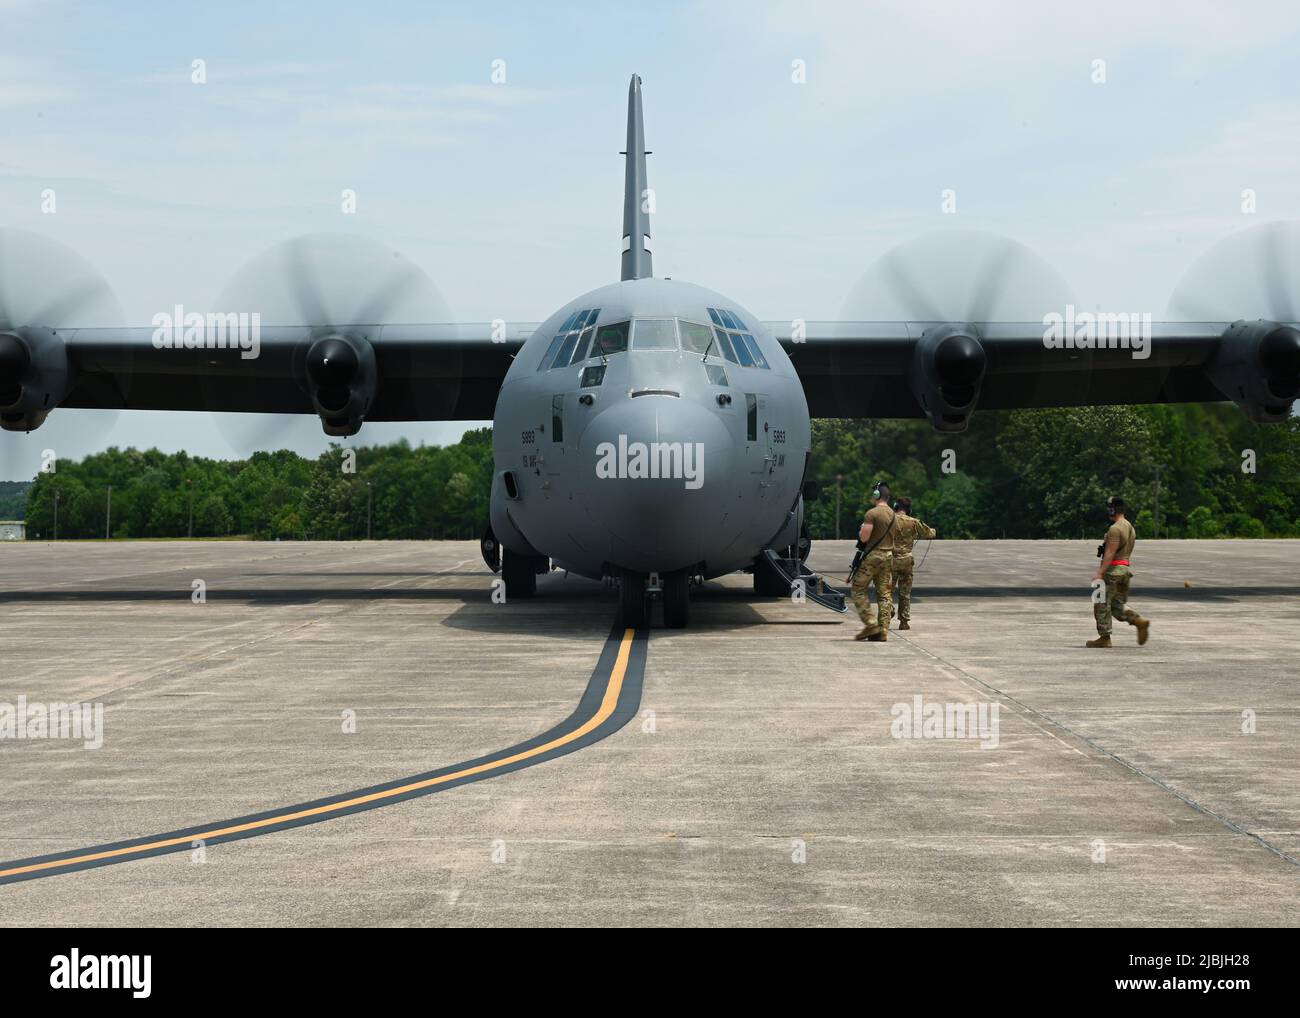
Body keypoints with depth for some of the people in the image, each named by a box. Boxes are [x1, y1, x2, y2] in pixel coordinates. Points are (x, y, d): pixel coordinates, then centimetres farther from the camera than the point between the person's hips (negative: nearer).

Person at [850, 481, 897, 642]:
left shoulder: (872, 513, -13)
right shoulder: (893, 515, 12)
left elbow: (864, 537, -16)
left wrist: (861, 530, 3)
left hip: (872, 556, -7)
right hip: (888, 556, 7)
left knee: (859, 590, 2)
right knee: (884, 593, 6)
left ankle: (870, 624, -8)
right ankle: (883, 632, 3)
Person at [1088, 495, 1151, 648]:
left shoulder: (1115, 528, -16)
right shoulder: (1130, 528, 14)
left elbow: (1110, 553, -21)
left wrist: (1099, 572, -21)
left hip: (1112, 569, -9)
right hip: (1125, 569, 9)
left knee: (1102, 605, 0)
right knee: (1118, 604, 14)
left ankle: (1104, 638, 2)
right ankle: (1140, 621, -5)